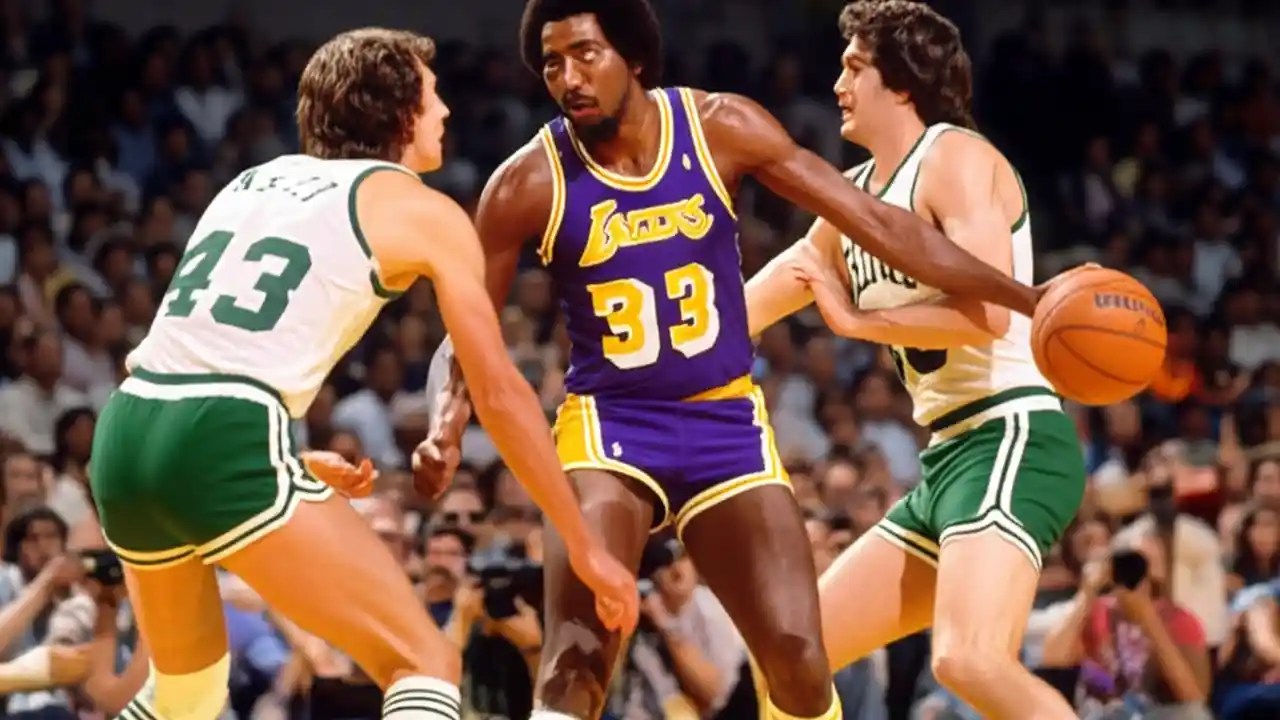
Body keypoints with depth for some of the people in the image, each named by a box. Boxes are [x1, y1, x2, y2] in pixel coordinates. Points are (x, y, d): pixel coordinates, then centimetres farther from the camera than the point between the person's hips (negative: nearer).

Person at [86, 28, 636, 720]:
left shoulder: (257, 180, 26)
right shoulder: (424, 212, 8)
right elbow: (499, 394, 6)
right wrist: (585, 549, 11)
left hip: (124, 430, 7)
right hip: (225, 446, -7)